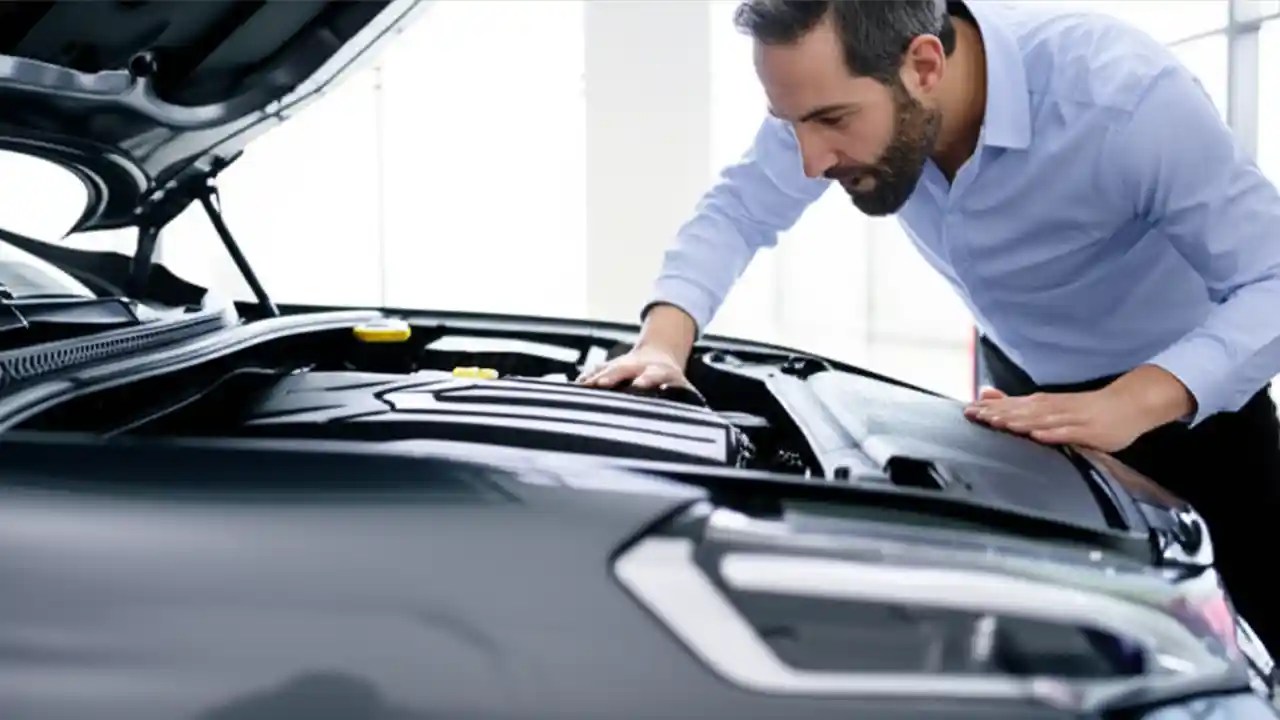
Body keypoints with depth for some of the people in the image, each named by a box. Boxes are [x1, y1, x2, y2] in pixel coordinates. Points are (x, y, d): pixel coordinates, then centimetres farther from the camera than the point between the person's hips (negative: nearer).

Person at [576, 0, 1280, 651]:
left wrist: (1129, 403, -48)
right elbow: (735, 211, -13)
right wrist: (664, 342, -31)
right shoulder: (835, 87, -23)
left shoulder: (1124, 97, -37)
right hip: (1025, 381, 4)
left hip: (1186, 390, -4)